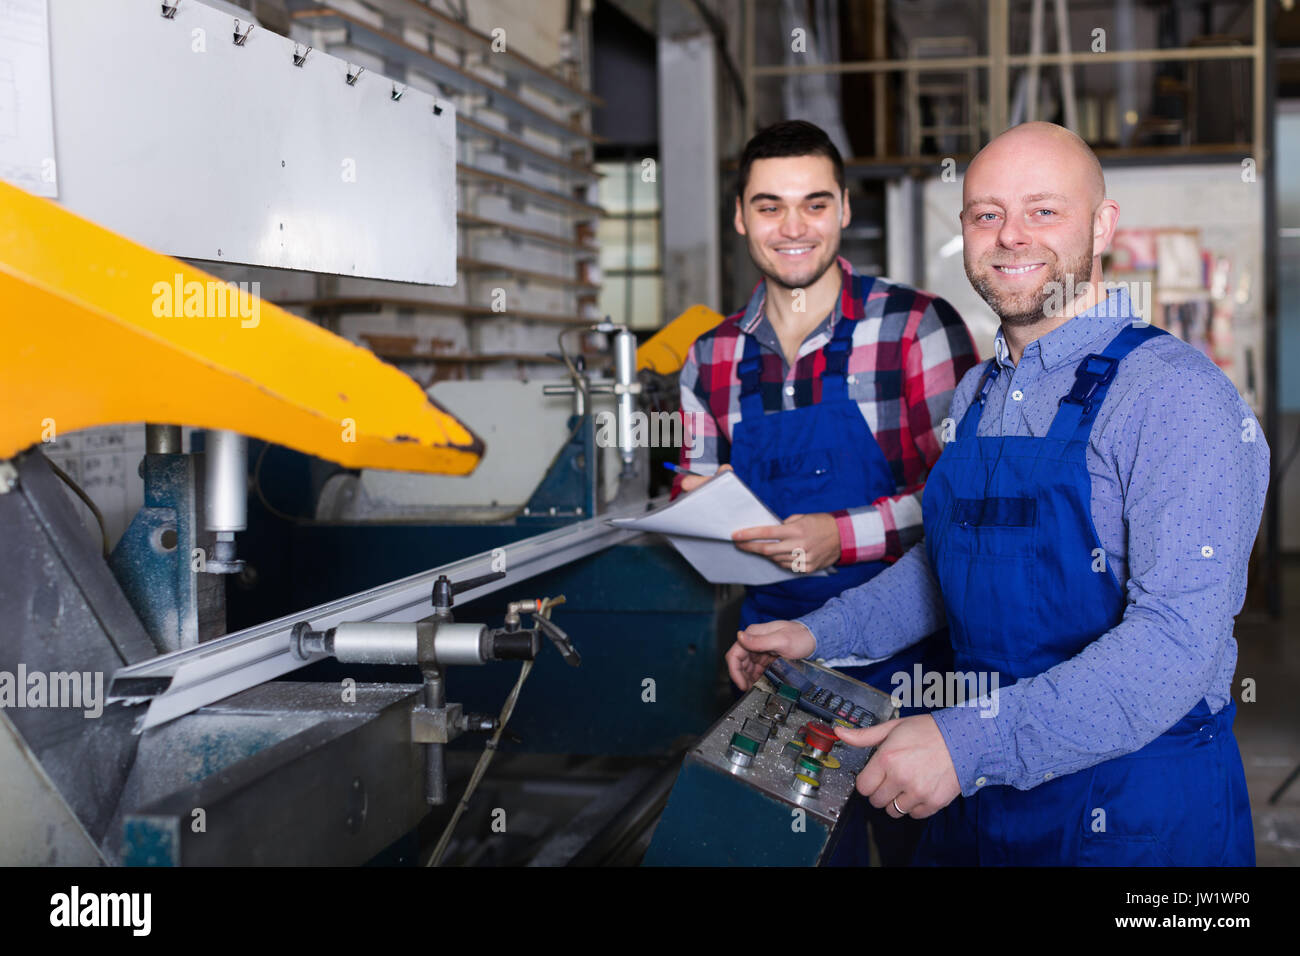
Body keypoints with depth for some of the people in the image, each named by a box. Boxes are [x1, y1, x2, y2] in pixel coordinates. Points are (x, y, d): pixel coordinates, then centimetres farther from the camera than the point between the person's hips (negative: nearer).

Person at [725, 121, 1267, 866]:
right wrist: (822, 632, 10)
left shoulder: (1179, 396, -18)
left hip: (1138, 808, -7)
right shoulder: (977, 394, 7)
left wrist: (969, 744, -32)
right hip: (982, 786, 7)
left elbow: (1177, 639, -27)